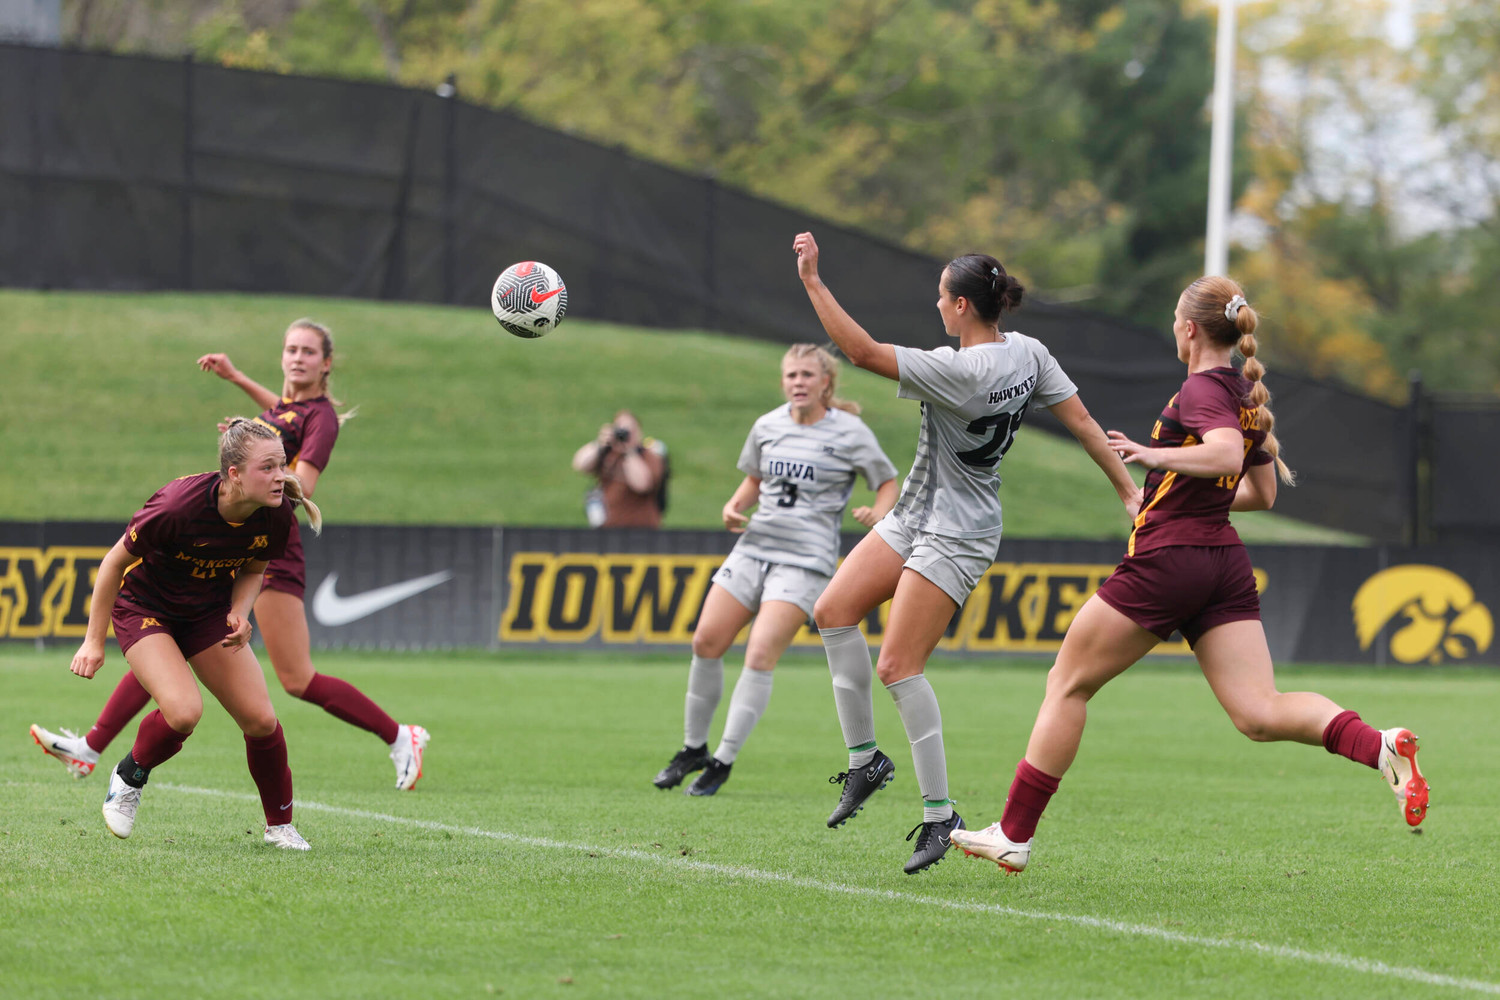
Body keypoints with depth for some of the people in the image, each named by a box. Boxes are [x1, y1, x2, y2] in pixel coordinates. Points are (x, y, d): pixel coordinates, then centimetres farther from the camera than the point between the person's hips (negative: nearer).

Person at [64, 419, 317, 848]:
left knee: (260, 720, -5)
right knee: (184, 712, -27)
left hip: (210, 612, 5)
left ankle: (279, 824, 18)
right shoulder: (180, 506, -34)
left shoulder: (276, 516, -19)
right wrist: (94, 640, -14)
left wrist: (239, 615, -15)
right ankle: (129, 777, 5)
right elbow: (116, 561, -19)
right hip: (143, 606, -5)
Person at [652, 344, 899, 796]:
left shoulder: (849, 432, -4)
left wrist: (878, 514, -19)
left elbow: (888, 482, 3)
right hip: (753, 550, 5)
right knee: (706, 641, -2)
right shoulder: (768, 426, 10)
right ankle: (693, 747, 16)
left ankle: (724, 761, -10)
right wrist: (735, 506, 4)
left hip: (805, 560, -5)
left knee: (761, 654, -18)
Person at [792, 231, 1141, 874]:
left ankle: (939, 813, -5)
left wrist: (812, 280, -23)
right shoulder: (1026, 352, 0)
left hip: (956, 535, -10)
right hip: (916, 516, 10)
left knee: (897, 667, -10)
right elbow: (1081, 421, 3)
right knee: (834, 610, 2)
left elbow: (862, 351, -27)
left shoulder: (959, 371, -27)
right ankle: (864, 758, 6)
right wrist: (1128, 492, 8)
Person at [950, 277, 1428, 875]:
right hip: (1225, 564, 7)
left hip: (1166, 559, -7)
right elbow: (1262, 493, 24)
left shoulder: (1202, 389, -10)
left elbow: (1227, 452, -29)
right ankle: (1380, 747, -29)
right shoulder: (1249, 395, 15)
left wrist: (1157, 454, -30)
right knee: (1259, 714, -4)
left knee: (1068, 685, 7)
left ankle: (1013, 835, 11)